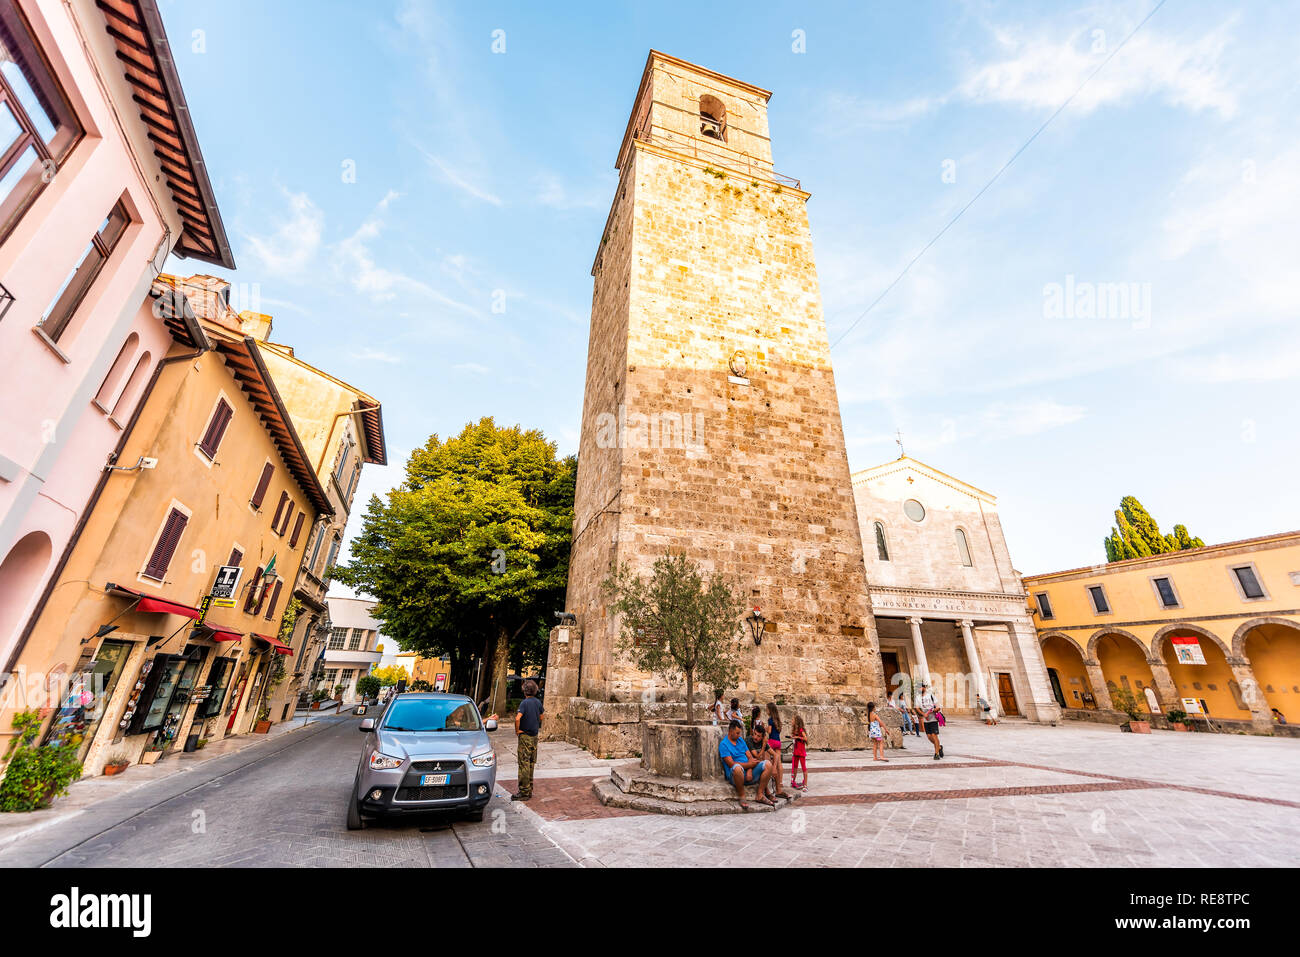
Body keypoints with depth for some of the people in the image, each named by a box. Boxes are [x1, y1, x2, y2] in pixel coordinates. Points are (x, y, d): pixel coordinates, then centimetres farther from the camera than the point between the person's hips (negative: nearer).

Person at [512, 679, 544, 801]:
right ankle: (529, 791, 24)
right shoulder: (538, 702, 4)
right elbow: (541, 717, 17)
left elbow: (517, 718, -29)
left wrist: (517, 730, -15)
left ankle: (524, 792, 4)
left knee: (524, 764, 0)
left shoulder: (524, 702, -16)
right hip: (535, 736, 7)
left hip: (525, 736, -7)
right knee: (531, 764, 15)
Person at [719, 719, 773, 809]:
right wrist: (749, 765, -14)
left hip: (749, 772, 6)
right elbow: (731, 764, -14)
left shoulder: (741, 740, 17)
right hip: (735, 775, -6)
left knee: (767, 764, -13)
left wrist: (750, 770, -10)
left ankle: (760, 795, -6)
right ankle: (742, 797, -20)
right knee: (737, 767, -41)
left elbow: (750, 756, 10)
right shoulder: (723, 744, -6)